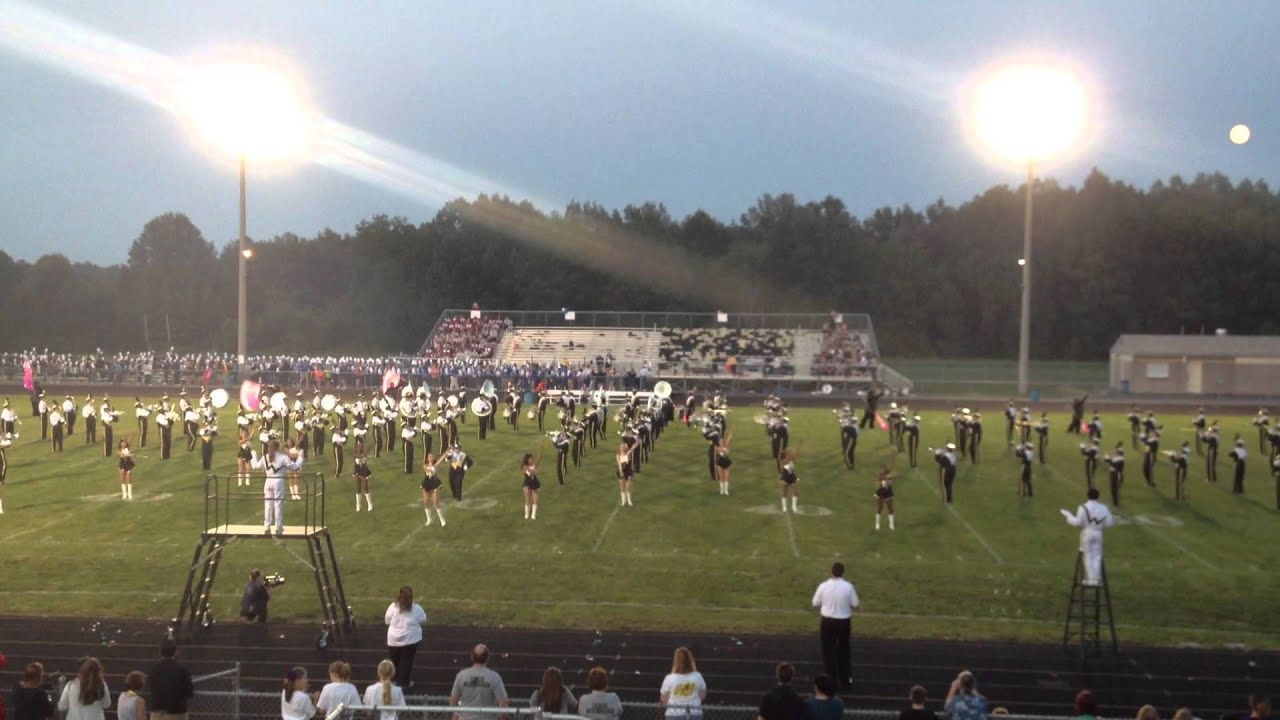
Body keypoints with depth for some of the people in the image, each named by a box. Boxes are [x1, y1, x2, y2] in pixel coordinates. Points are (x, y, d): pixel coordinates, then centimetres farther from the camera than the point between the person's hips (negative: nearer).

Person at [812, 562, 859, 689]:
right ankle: (845, 679, 27)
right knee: (843, 651, 18)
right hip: (843, 622, 1)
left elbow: (815, 604, -2)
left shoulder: (823, 586, -12)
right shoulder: (848, 586, -11)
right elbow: (855, 605, -3)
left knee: (828, 651, 11)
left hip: (828, 622, -1)